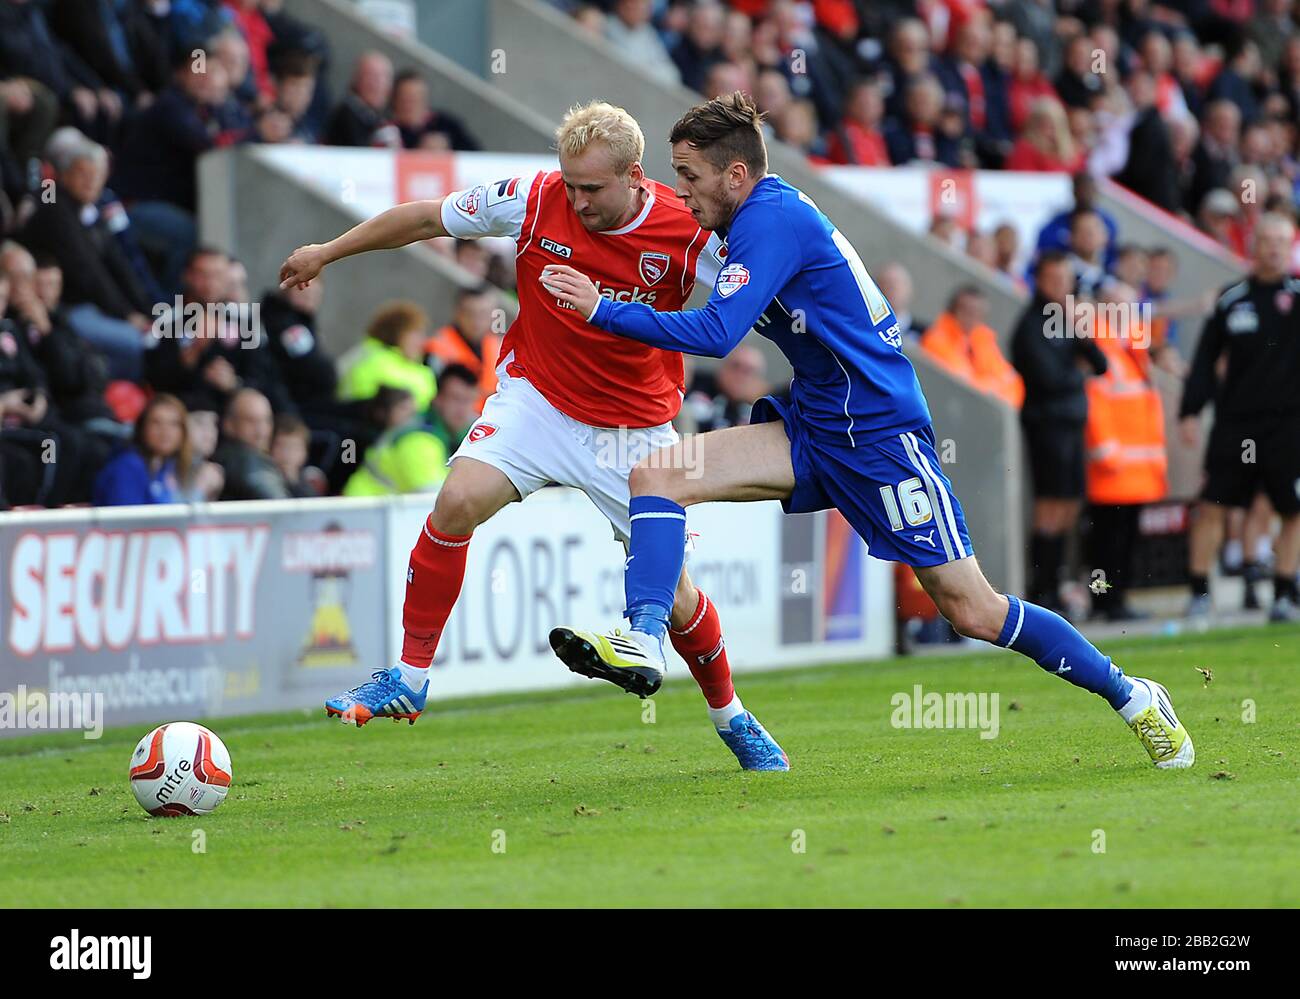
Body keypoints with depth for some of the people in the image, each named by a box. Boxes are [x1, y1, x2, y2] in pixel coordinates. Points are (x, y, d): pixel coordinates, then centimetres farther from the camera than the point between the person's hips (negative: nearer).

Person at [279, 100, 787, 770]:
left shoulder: (687, 232, -17)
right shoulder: (534, 201, -14)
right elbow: (424, 218, 0)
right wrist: (328, 252, 9)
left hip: (635, 426, -1)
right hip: (536, 401, 1)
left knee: (671, 591, 1)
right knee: (458, 501, -25)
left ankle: (730, 717, 28)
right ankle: (410, 677, -11)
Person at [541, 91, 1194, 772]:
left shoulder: (771, 219, -18)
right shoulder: (767, 213, 9)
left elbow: (714, 334, -29)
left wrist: (602, 309, -24)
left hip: (878, 435, -9)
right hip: (810, 430, 9)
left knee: (973, 612, -4)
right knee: (657, 474, -11)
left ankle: (1130, 697, 11)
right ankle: (644, 641, -25)